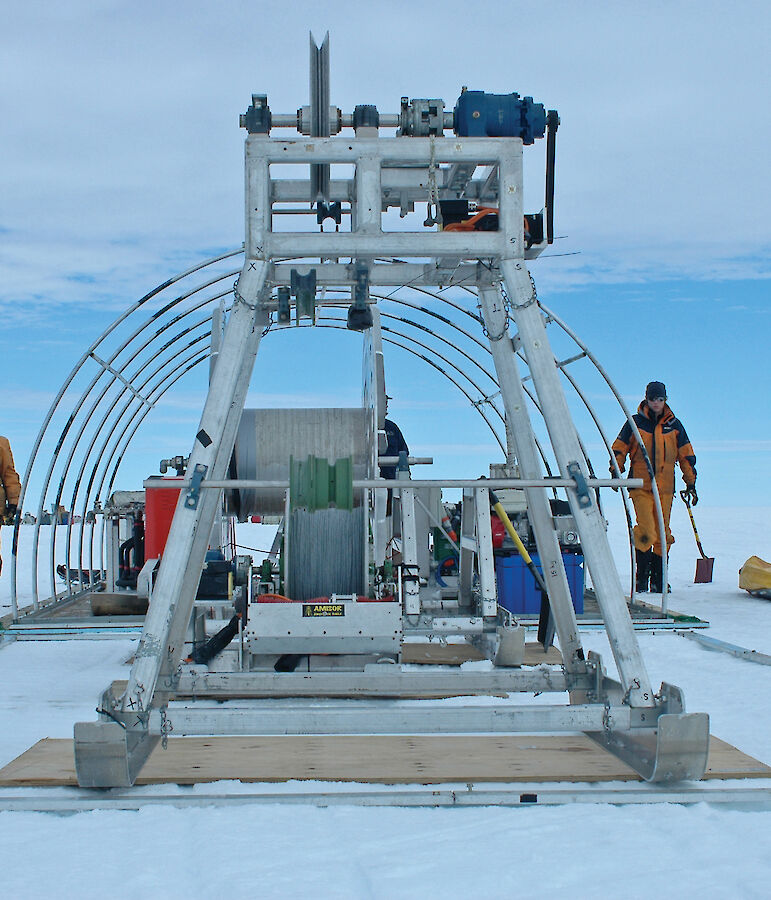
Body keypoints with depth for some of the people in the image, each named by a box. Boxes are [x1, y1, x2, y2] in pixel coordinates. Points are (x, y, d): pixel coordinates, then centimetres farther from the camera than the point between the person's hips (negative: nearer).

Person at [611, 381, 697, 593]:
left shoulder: (674, 425, 10)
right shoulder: (635, 423, 3)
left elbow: (686, 456, 16)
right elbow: (619, 449, 9)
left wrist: (691, 483, 14)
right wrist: (615, 472, -3)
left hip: (665, 488, 3)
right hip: (641, 486, -3)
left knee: (662, 535, 5)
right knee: (646, 533, -15)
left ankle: (658, 580, 15)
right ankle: (641, 576, 0)